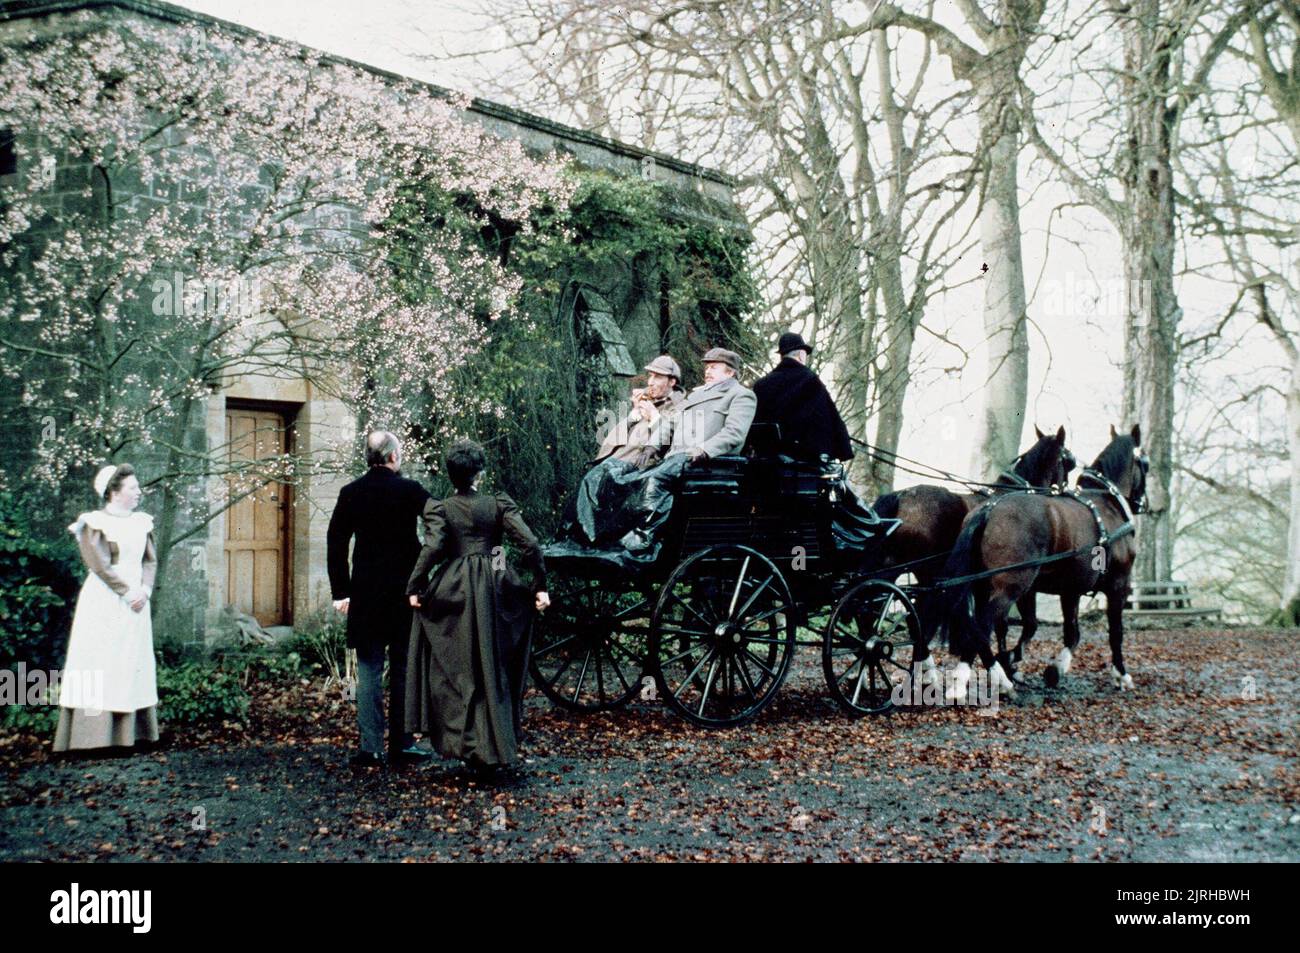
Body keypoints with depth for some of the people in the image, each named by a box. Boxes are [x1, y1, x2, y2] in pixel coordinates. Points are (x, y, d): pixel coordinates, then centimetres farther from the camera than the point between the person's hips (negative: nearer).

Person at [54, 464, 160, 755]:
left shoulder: (141, 523, 11)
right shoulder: (94, 524, -7)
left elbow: (151, 560, 9)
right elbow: (100, 565, -15)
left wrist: (144, 590, -7)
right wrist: (127, 592, -17)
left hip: (135, 604, 6)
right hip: (104, 604, -6)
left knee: (133, 666, 6)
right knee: (100, 666, -6)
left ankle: (129, 732, 10)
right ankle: (95, 733, -6)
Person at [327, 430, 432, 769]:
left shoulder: (350, 493, 2)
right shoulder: (410, 491, -6)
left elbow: (335, 544, 4)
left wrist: (341, 591, 9)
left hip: (365, 593, 2)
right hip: (404, 589, -2)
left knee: (368, 669, 5)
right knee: (404, 667, 8)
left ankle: (371, 748, 2)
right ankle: (401, 744, 10)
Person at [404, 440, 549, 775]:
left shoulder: (440, 508, -2)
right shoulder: (499, 504, 2)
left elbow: (432, 548, -16)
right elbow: (529, 543, -5)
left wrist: (414, 588, -9)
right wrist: (540, 586, 0)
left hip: (453, 593, -2)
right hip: (495, 592, 2)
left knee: (456, 669, 7)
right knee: (495, 669, 12)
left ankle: (468, 745, 2)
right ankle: (497, 746, 16)